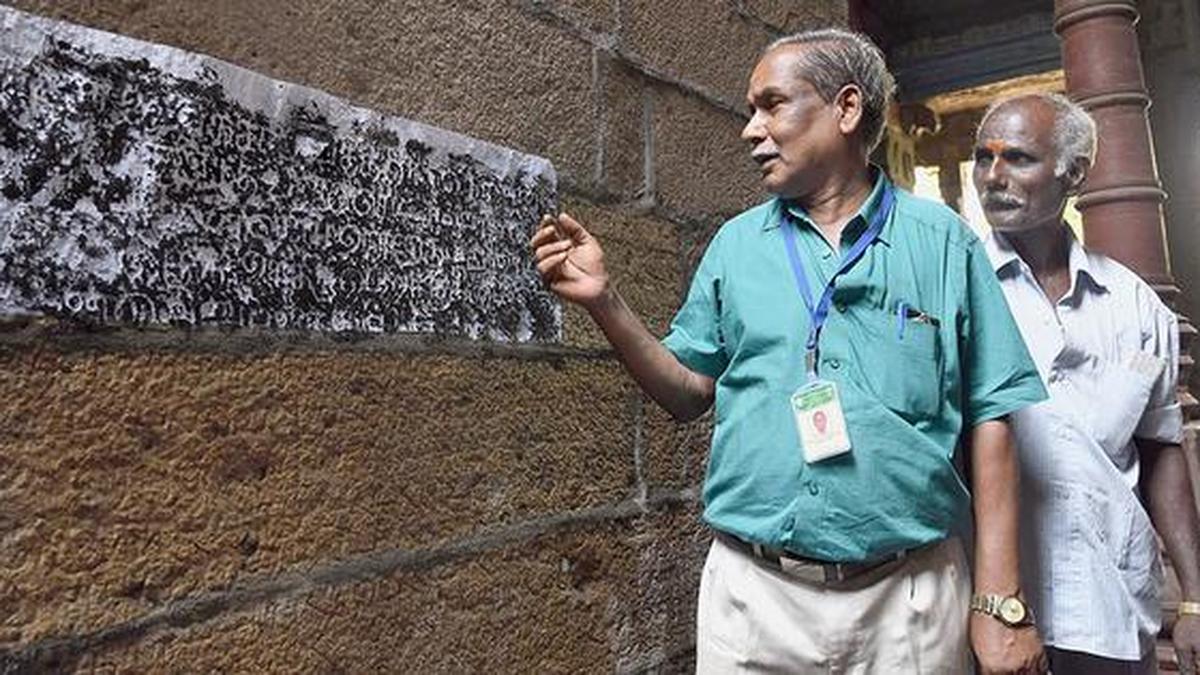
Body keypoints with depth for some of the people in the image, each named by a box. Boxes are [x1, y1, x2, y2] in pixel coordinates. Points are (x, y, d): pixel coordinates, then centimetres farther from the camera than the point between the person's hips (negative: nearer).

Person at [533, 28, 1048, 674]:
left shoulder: (940, 242, 0)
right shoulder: (735, 245, 6)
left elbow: (988, 421, -1)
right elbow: (690, 393, 7)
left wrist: (1000, 605, -5)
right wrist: (603, 300, -6)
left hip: (909, 597, -1)